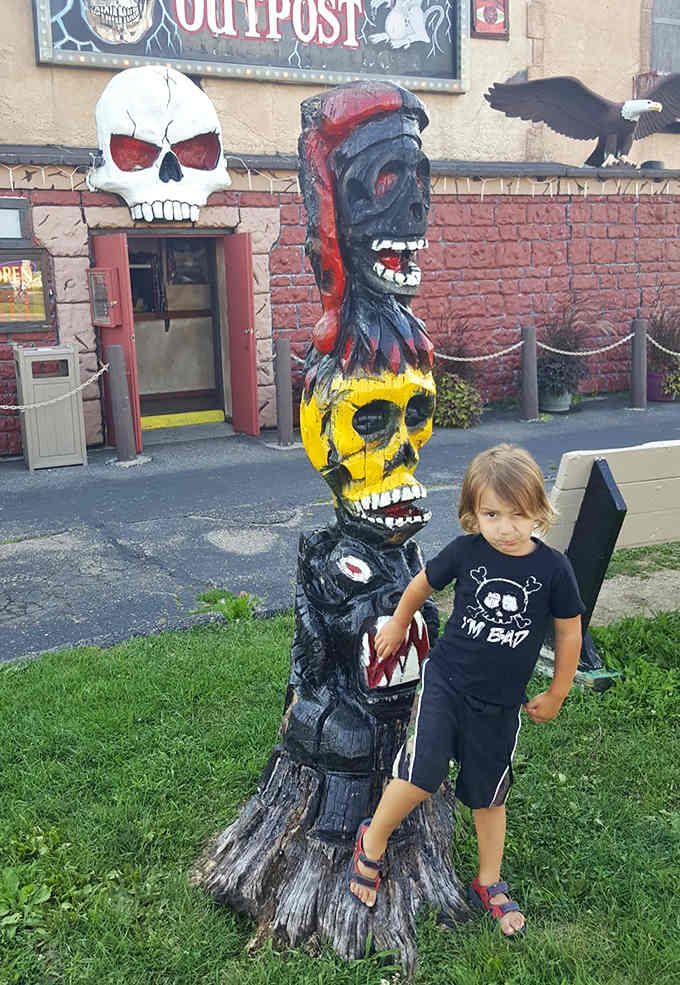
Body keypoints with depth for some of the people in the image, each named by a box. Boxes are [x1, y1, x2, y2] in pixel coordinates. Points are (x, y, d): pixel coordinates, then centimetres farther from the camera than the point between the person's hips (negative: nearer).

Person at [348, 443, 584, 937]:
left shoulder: (553, 568, -14)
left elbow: (570, 634, 0)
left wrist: (555, 696, 8)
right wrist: (398, 625, 21)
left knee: (488, 793, 15)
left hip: (501, 704, 1)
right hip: (445, 680, -1)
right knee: (421, 775, -16)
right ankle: (372, 844, 12)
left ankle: (488, 884, 38)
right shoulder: (465, 551, -13)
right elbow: (421, 585, 7)